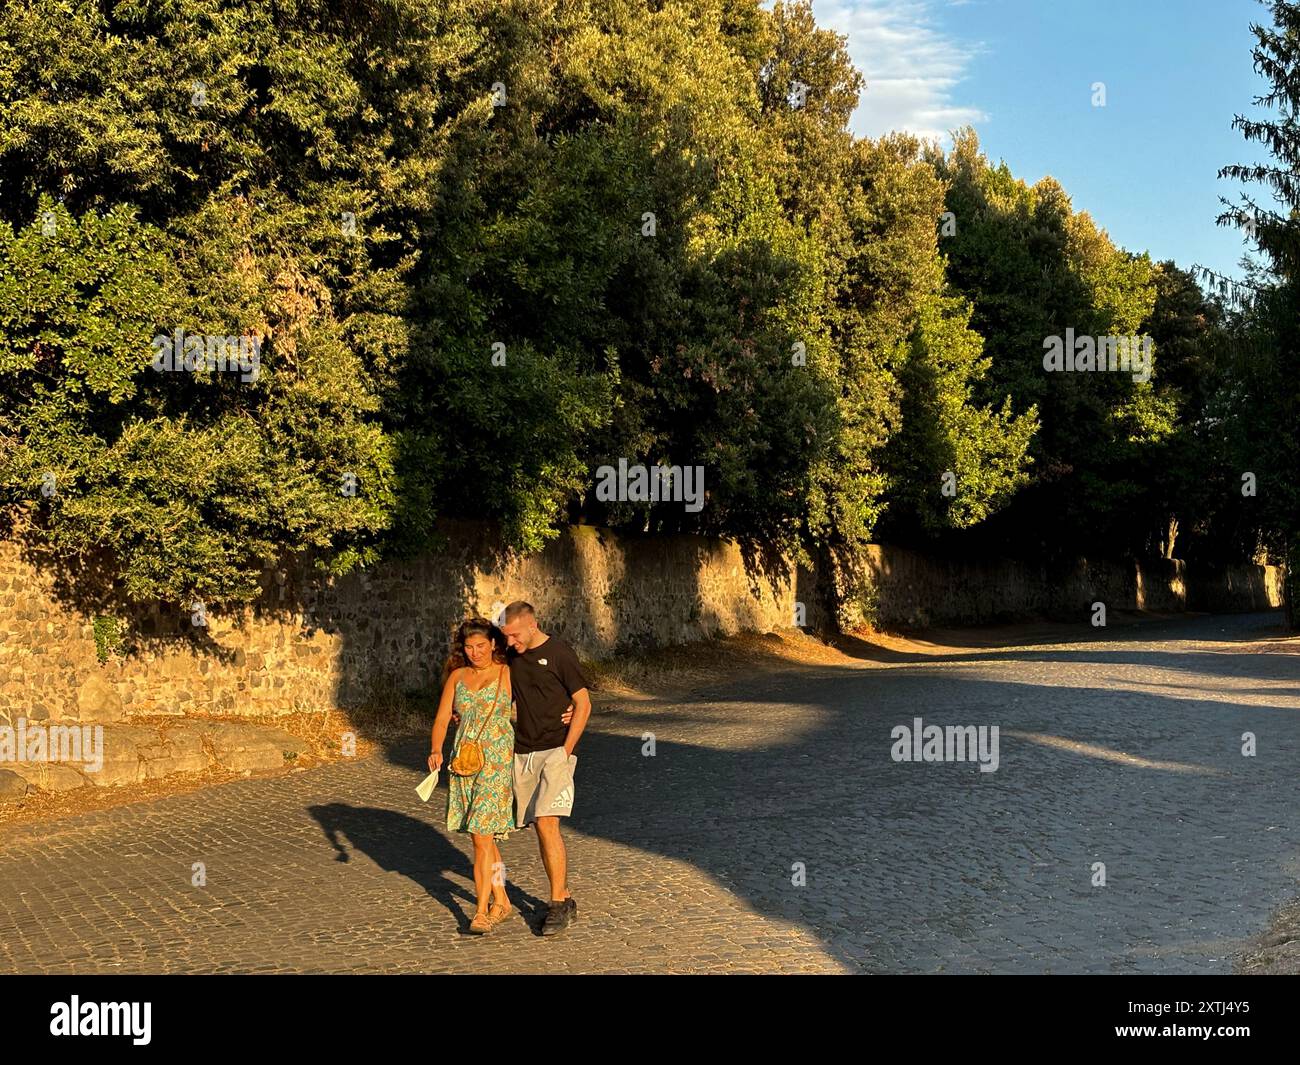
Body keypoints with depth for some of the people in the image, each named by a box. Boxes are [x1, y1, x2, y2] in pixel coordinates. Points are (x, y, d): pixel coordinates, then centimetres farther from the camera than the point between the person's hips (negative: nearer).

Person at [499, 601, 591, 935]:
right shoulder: (512, 658, 10)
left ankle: (558, 904, -9)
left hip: (554, 751, -6)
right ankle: (565, 901, 18)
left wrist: (565, 751, -11)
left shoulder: (559, 653, -8)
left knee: (547, 823, -16)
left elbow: (583, 704, -7)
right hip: (522, 754, 6)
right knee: (541, 829, 8)